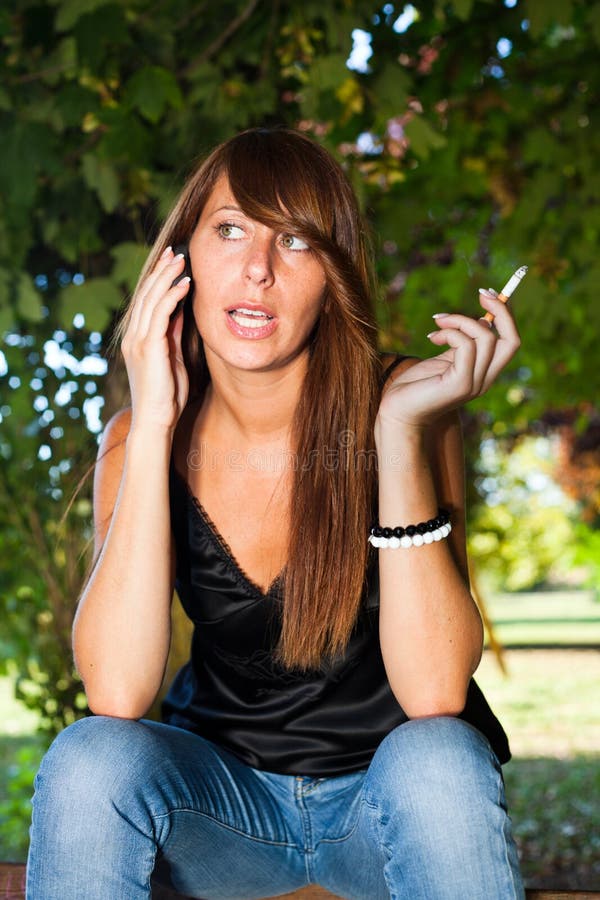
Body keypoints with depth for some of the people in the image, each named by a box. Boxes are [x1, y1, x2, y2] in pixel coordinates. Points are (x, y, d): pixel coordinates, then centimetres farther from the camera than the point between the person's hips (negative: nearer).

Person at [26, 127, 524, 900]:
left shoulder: (398, 404, -15)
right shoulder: (139, 440, -9)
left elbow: (435, 694, -24)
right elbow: (116, 694, -24)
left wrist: (401, 435, -32)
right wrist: (153, 425, -26)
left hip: (387, 785, -1)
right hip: (225, 793, 1)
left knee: (438, 760, -33)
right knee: (90, 761, -28)